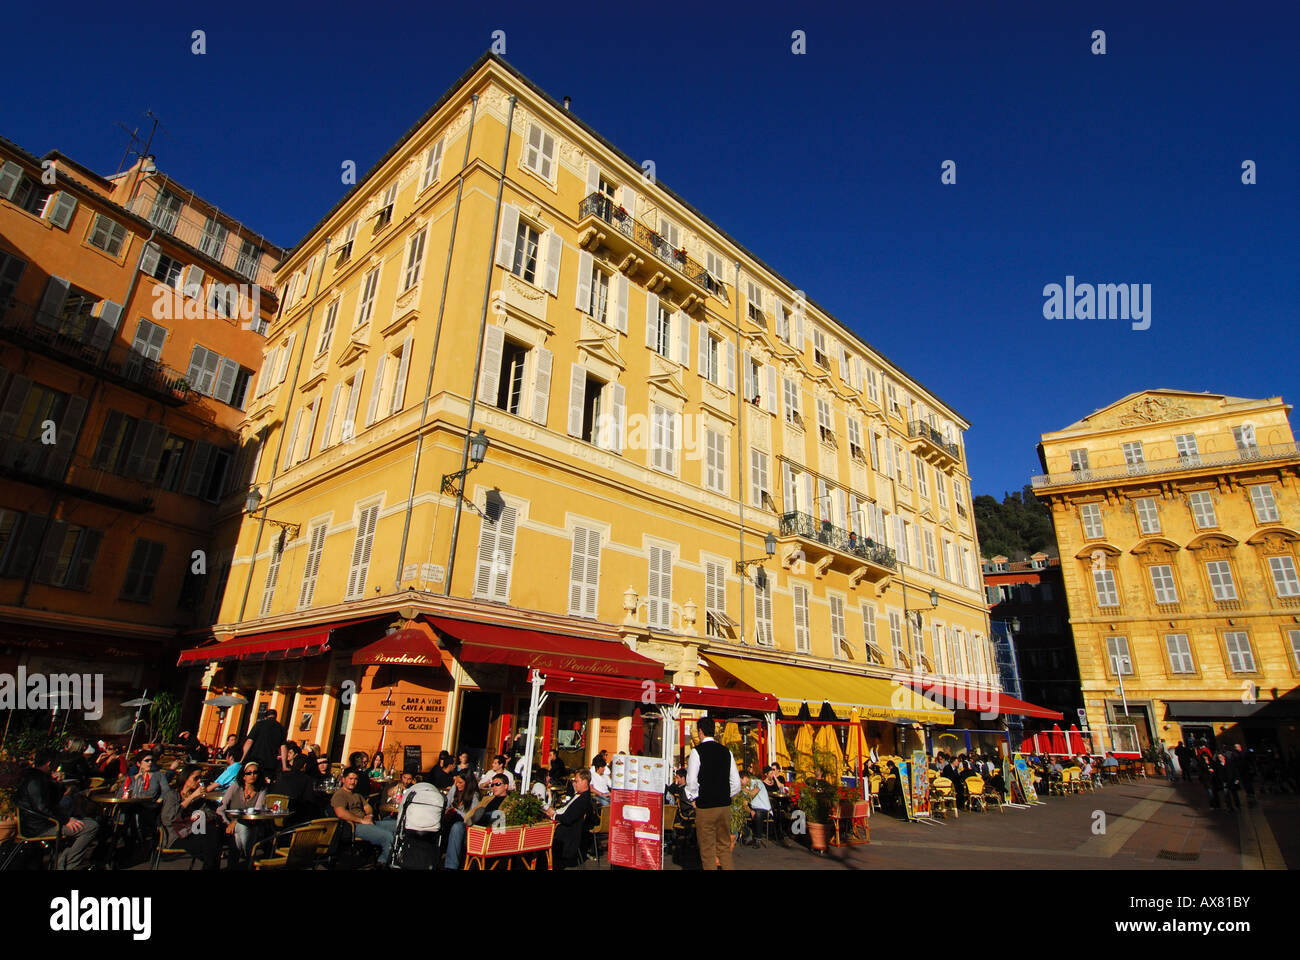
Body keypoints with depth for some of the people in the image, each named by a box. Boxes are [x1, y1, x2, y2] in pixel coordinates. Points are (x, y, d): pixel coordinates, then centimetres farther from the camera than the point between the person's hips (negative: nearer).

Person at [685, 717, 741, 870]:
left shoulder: (697, 751, -11)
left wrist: (694, 799, 2)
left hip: (705, 806, -5)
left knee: (707, 849, 5)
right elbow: (736, 783, 6)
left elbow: (692, 781, -14)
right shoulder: (726, 751, 4)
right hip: (725, 806, 5)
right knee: (725, 846, 17)